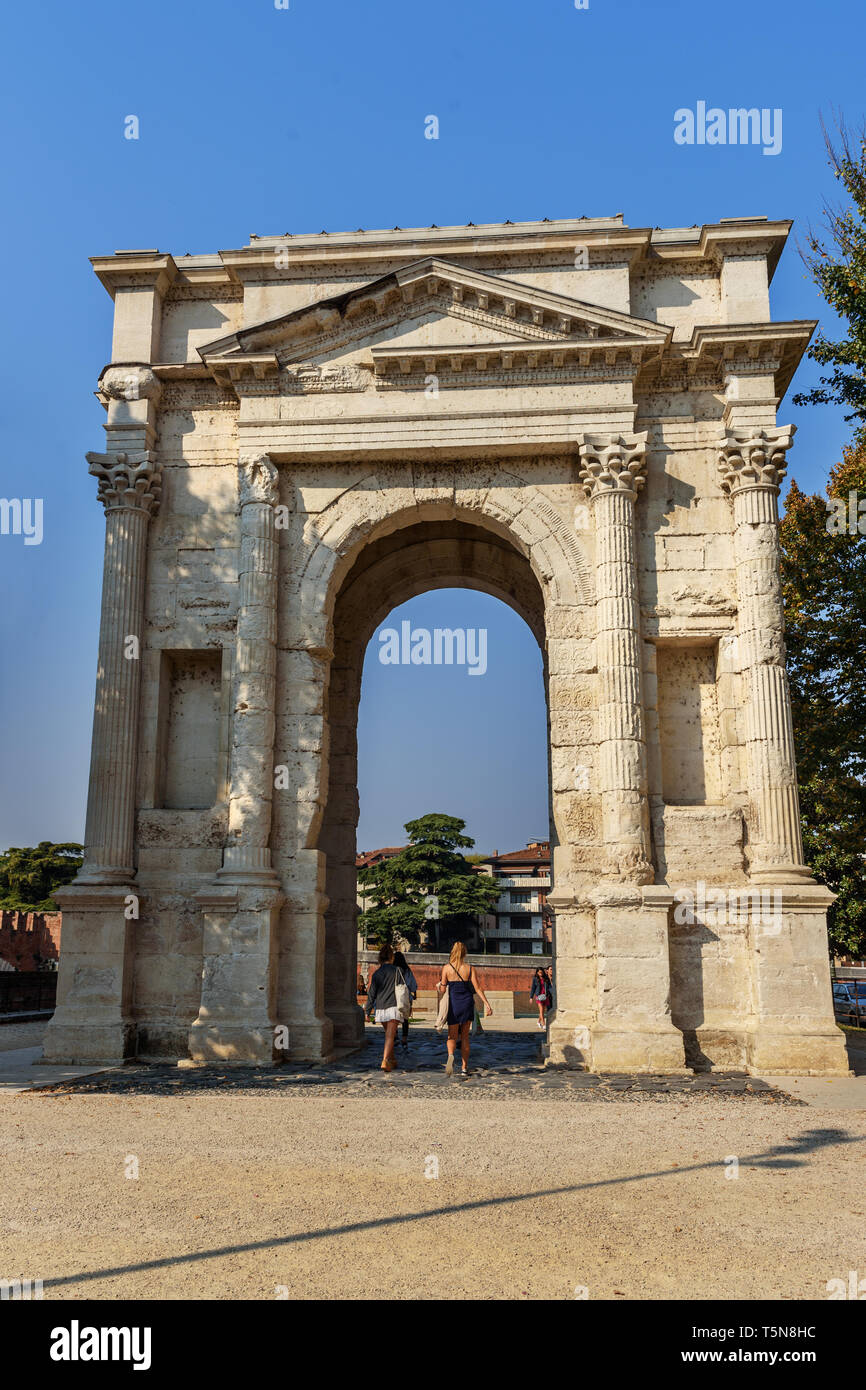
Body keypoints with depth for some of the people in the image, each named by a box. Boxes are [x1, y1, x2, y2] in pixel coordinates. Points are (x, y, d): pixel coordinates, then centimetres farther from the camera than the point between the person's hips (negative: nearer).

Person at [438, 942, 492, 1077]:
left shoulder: (446, 968, -3)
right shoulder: (470, 968, 0)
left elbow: (442, 990, 0)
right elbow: (477, 988, -4)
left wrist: (438, 986, 22)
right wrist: (487, 1004, -2)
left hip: (453, 1003, -1)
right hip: (467, 1003, 1)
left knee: (452, 1035, 6)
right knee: (465, 1036, 14)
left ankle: (451, 1055, -26)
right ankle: (465, 1068, 14)